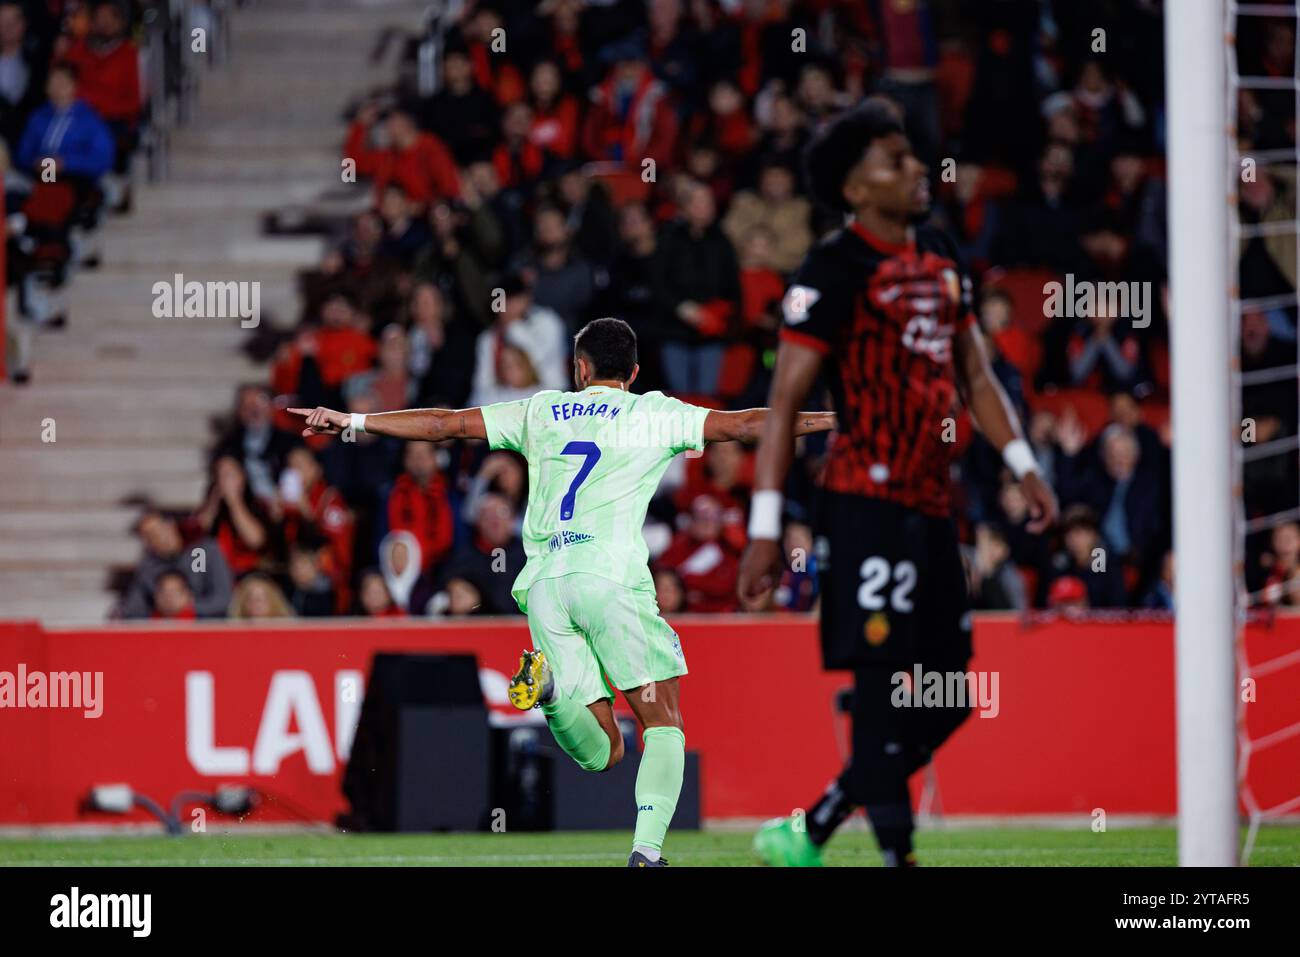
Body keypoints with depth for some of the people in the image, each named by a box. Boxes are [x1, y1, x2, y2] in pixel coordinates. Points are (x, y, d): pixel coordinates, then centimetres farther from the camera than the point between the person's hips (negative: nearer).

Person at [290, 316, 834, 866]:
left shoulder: (540, 412, 18)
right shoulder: (652, 414, 10)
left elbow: (446, 424, 20)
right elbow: (742, 425, 8)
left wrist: (351, 422, 27)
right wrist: (831, 421, 15)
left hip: (542, 582, 3)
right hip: (611, 574, -3)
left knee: (602, 753, 8)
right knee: (663, 723, 3)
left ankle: (549, 680, -22)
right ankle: (646, 851, -18)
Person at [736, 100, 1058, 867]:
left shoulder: (941, 259, 16)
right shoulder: (835, 270, -9)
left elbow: (974, 374, 23)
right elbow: (785, 402, -10)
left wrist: (1023, 465, 11)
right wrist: (765, 528, -14)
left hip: (931, 505, 8)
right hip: (867, 506, -8)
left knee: (945, 699, 9)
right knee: (883, 683, -11)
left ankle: (808, 836, 19)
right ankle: (897, 854, -10)